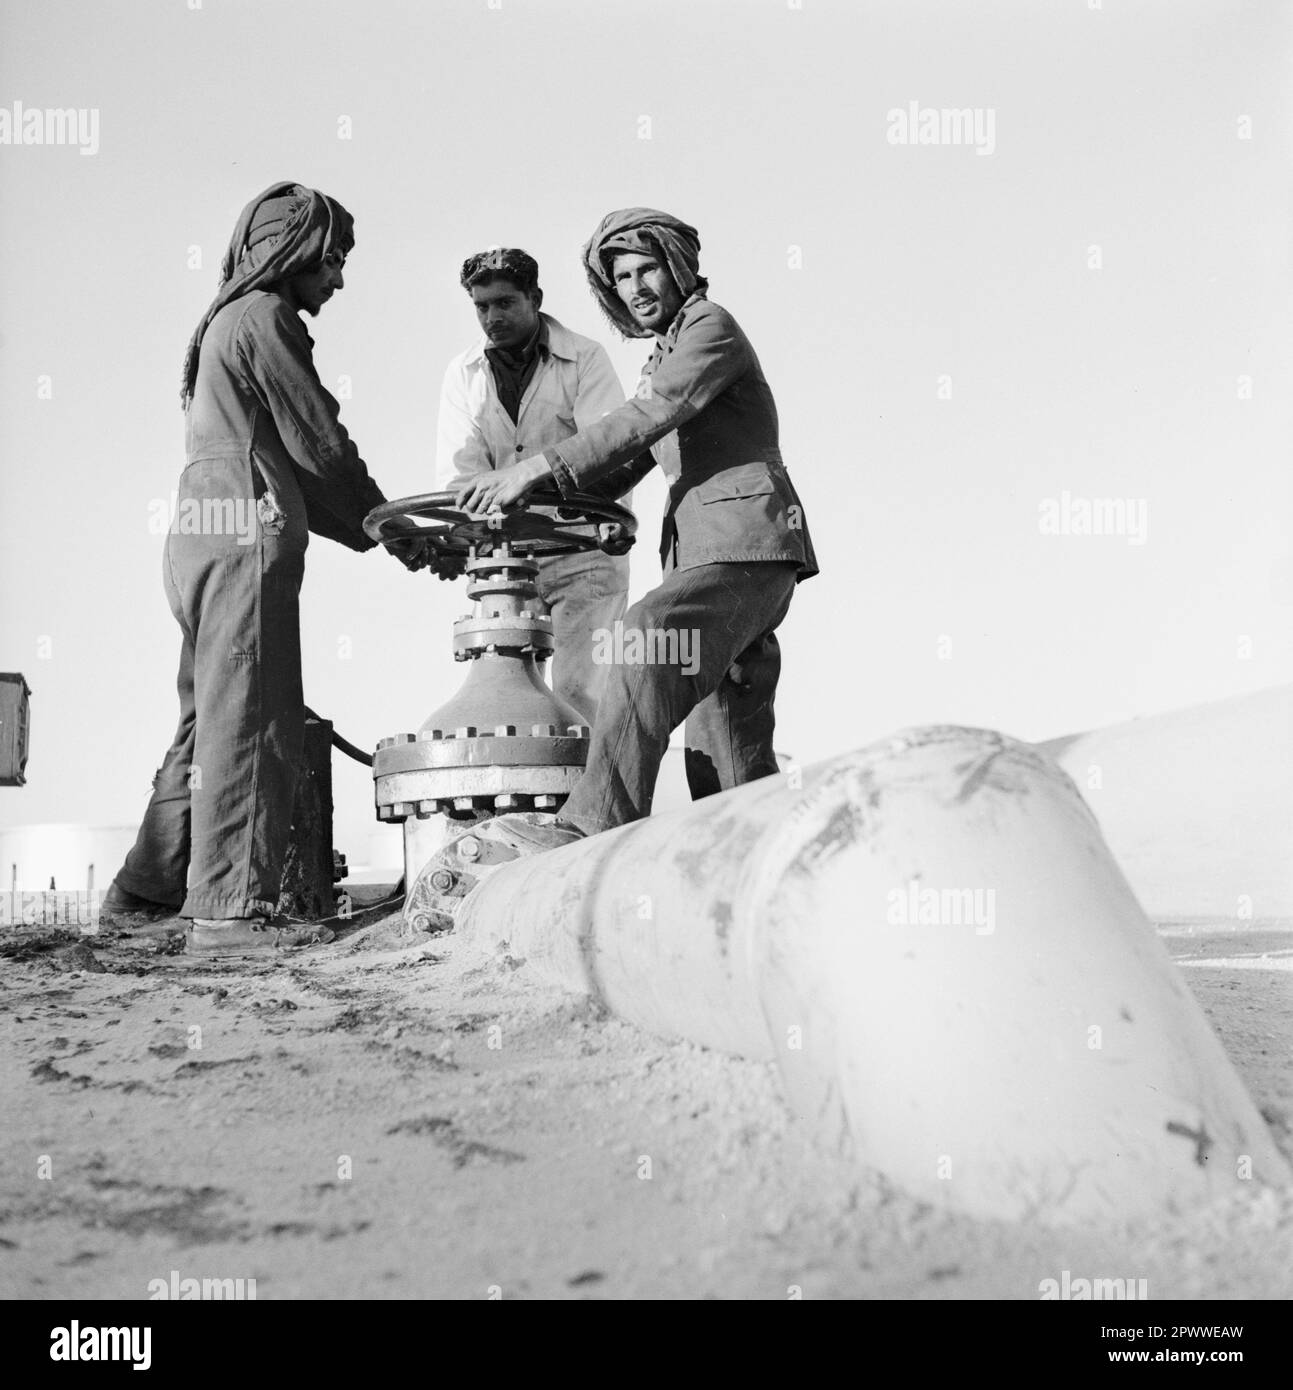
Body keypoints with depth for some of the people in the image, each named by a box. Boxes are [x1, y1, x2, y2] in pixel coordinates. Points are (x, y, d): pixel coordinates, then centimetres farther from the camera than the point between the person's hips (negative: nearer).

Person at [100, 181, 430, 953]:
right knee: (251, 722, -11)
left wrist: (370, 534, 19)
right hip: (245, 539, -10)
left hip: (201, 537, 10)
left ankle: (148, 888, 17)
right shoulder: (265, 317, -4)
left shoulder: (225, 322, 27)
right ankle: (231, 908, -12)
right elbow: (319, 443, -7)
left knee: (209, 720, 12)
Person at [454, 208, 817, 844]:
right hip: (703, 549, 9)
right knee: (728, 749, 4)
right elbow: (623, 465, 24)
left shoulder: (711, 326, 0)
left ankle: (596, 830, -35)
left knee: (646, 637, -30)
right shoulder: (662, 361, 28)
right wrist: (529, 506, 10)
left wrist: (537, 468, -19)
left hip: (747, 539, -9)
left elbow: (642, 421, -15)